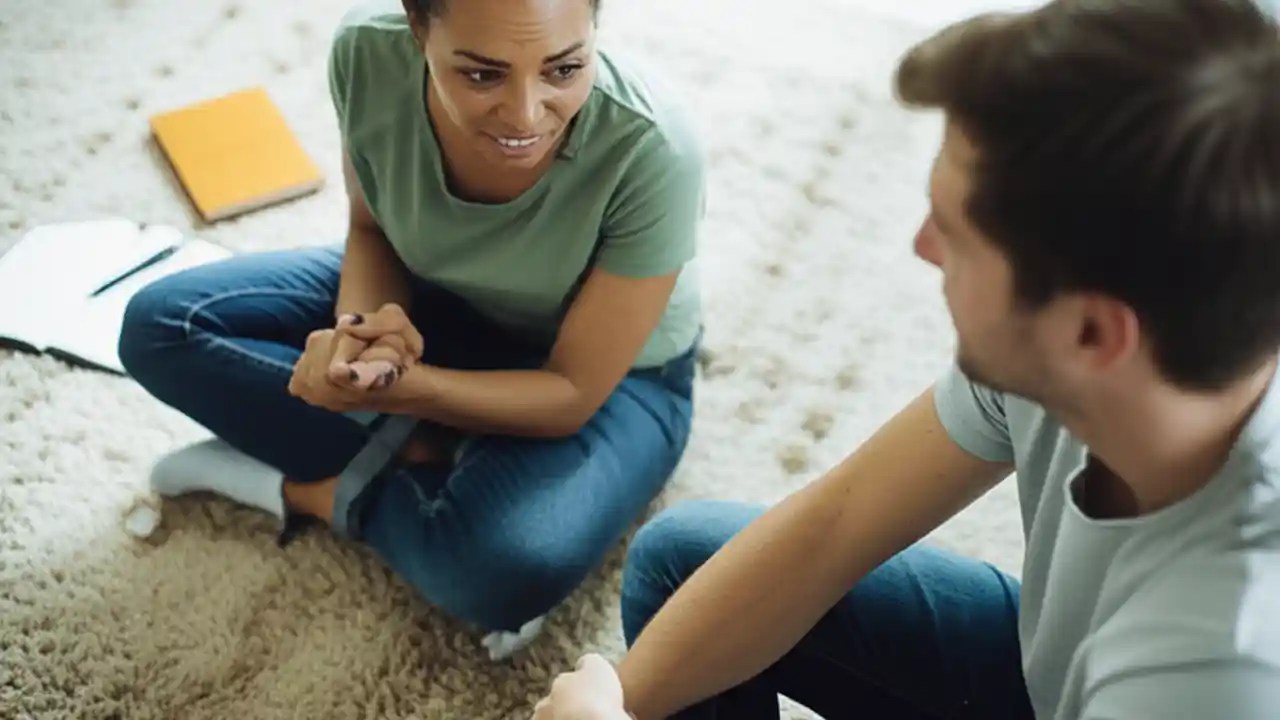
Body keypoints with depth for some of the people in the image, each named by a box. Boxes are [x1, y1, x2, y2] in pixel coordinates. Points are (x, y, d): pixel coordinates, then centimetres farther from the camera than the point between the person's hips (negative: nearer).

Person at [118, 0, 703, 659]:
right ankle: (424, 453, -12)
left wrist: (393, 384, -40)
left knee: (515, 567, -35)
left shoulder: (649, 153, -36)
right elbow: (373, 230, -6)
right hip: (434, 304, 4)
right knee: (162, 327, -9)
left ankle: (305, 487, -7)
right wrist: (365, 326, -29)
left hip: (610, 378, -4)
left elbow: (573, 393, -25)